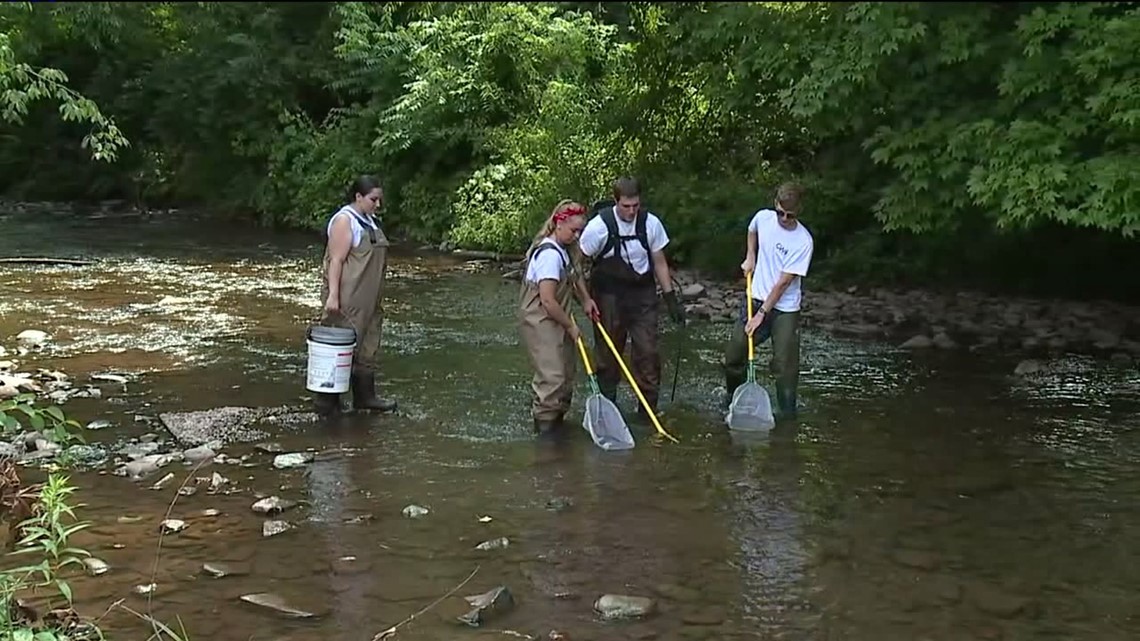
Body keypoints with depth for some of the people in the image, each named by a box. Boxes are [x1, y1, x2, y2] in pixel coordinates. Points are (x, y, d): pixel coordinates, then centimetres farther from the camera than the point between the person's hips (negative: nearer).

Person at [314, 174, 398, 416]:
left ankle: (365, 396, 23)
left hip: (368, 300, 9)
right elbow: (336, 260, -18)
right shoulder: (344, 220, -12)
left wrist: (376, 299, 23)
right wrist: (332, 295, -24)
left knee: (367, 347, 14)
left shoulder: (370, 221, 15)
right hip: (347, 299, -9)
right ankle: (327, 402, 1)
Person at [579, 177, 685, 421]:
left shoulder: (651, 224, -5)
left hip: (643, 295, 2)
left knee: (648, 352, 0)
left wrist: (671, 299, 3)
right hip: (609, 297, -2)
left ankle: (648, 409, 11)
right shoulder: (599, 226, -14)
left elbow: (659, 263, 5)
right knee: (608, 354, 5)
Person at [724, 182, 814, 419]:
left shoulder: (803, 241, -19)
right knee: (733, 355, 8)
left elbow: (783, 282, -19)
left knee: (785, 365, -6)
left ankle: (786, 414, 8)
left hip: (785, 309, -4)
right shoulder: (763, 217, -6)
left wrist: (762, 314, -18)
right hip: (756, 299, 5)